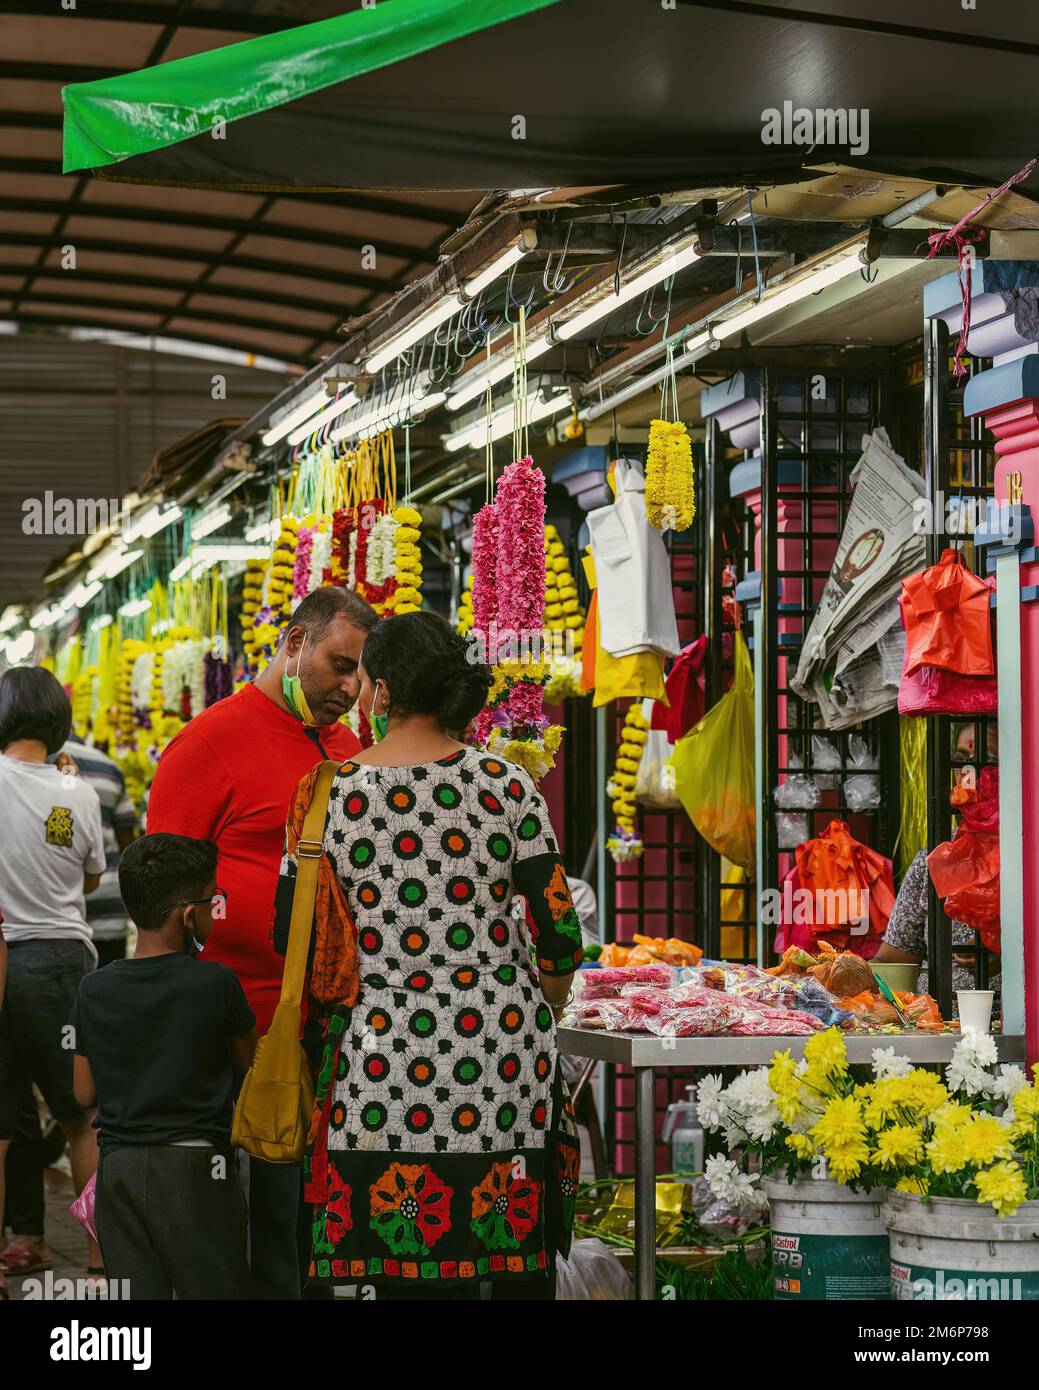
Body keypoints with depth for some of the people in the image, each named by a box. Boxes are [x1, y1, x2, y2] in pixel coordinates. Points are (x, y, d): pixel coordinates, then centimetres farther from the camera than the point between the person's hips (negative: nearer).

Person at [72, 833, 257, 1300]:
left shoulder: (95, 990, 0)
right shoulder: (216, 982, -10)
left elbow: (85, 1093, 7)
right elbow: (246, 1061, 6)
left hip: (118, 1169, 3)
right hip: (193, 1167, -3)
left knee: (137, 1293, 8)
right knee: (214, 1290, 5)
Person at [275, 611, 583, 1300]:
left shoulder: (326, 794, -2)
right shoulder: (505, 785, -1)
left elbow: (289, 934, 3)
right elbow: (560, 931, -2)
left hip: (385, 1058, -1)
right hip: (503, 1058, 1)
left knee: (407, 1273, 4)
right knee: (521, 1268, 9)